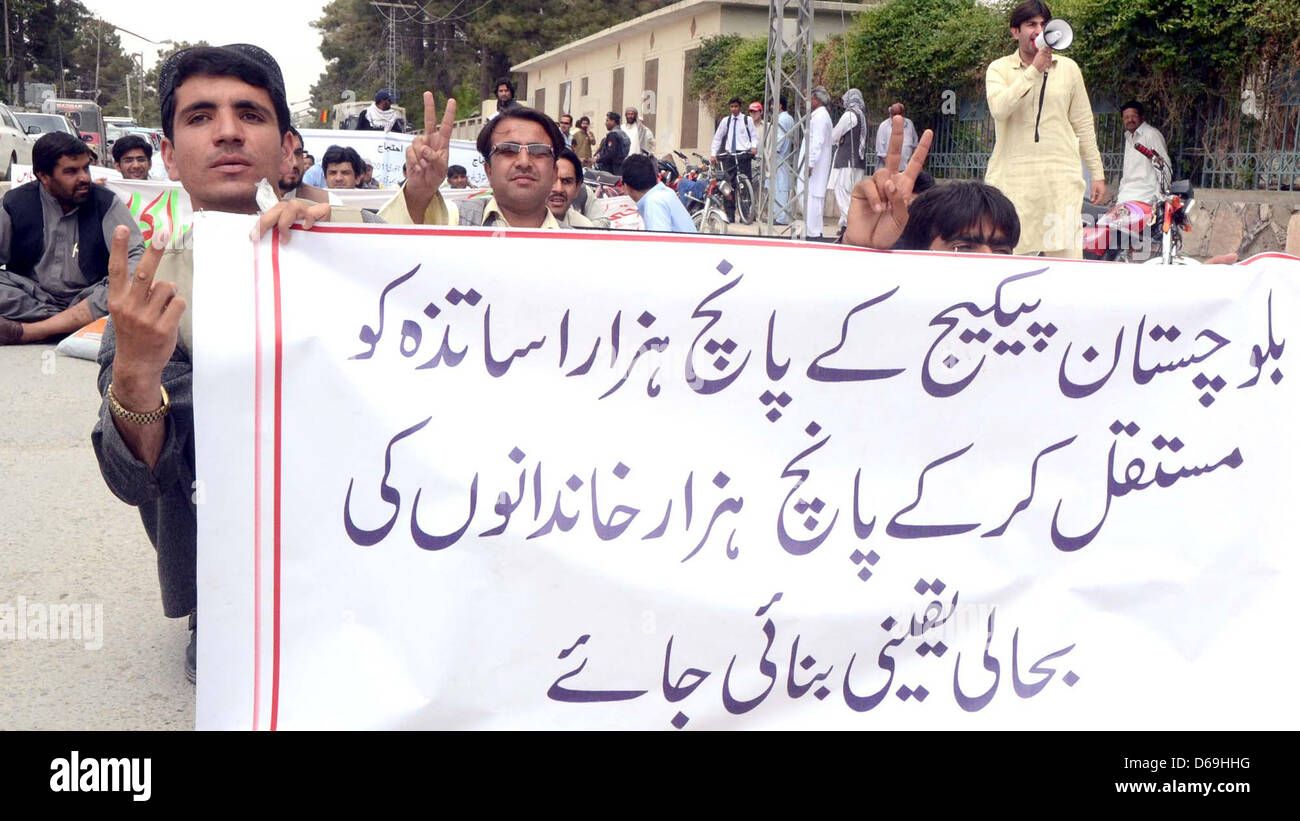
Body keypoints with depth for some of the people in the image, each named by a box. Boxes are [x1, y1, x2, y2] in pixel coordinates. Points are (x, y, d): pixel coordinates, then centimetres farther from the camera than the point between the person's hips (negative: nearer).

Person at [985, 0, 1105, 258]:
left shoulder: (1068, 68, 13)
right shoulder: (999, 69, 6)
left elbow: (1083, 126, 16)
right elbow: (999, 108, -15)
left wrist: (1097, 173, 14)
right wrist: (1034, 70, -15)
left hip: (1061, 178, 2)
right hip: (1013, 178, -2)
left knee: (1067, 254, -6)